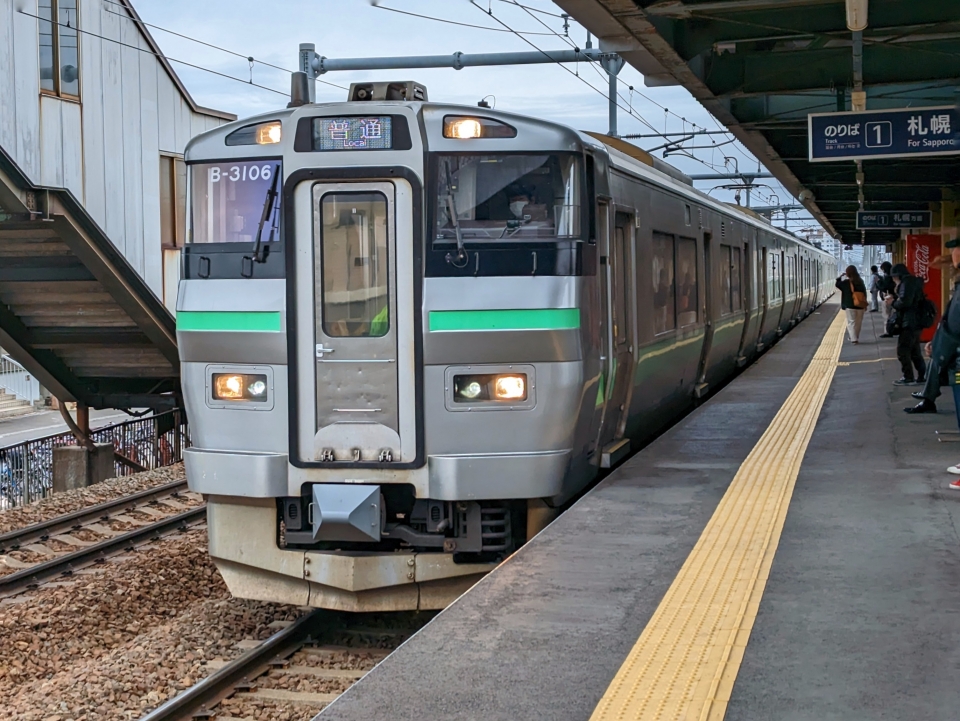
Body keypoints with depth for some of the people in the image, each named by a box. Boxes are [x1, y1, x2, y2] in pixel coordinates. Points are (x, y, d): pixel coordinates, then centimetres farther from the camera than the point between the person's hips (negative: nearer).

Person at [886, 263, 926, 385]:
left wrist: (892, 303, -9)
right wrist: (894, 298, 7)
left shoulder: (907, 283, -15)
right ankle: (922, 376, 17)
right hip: (915, 322, 10)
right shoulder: (912, 282, 17)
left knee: (903, 351, -4)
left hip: (910, 323, -10)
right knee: (914, 351, 15)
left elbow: (904, 303, -25)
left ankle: (908, 378, -1)